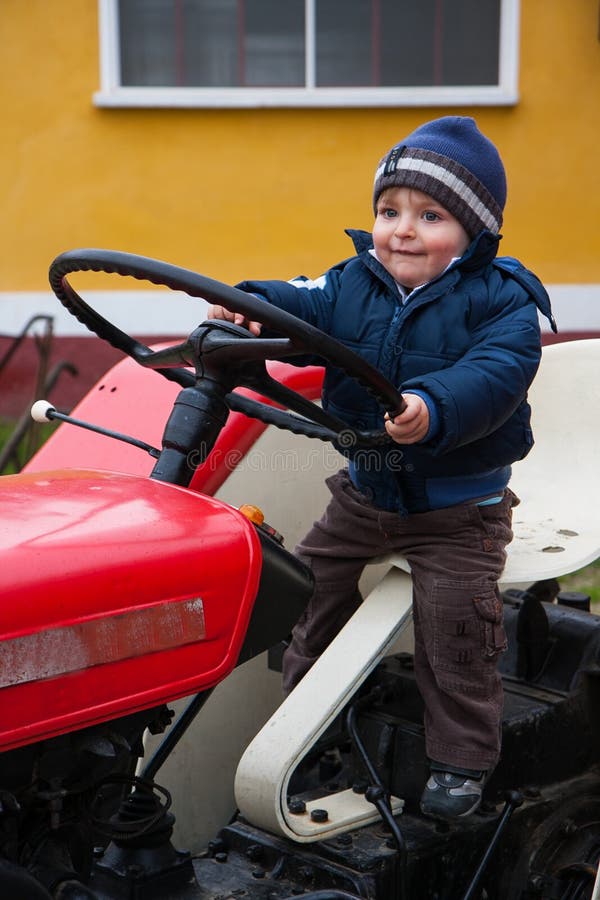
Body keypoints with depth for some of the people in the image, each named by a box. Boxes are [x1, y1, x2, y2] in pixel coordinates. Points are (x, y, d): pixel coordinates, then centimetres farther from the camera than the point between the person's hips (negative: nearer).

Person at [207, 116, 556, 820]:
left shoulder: (500, 300, -15)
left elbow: (495, 376, -31)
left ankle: (461, 759, 9)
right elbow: (304, 305, -14)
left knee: (453, 623, -10)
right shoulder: (355, 283, 1)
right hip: (365, 490, 6)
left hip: (458, 506, -5)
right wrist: (253, 307, -37)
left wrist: (434, 407, -50)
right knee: (313, 583, 14)